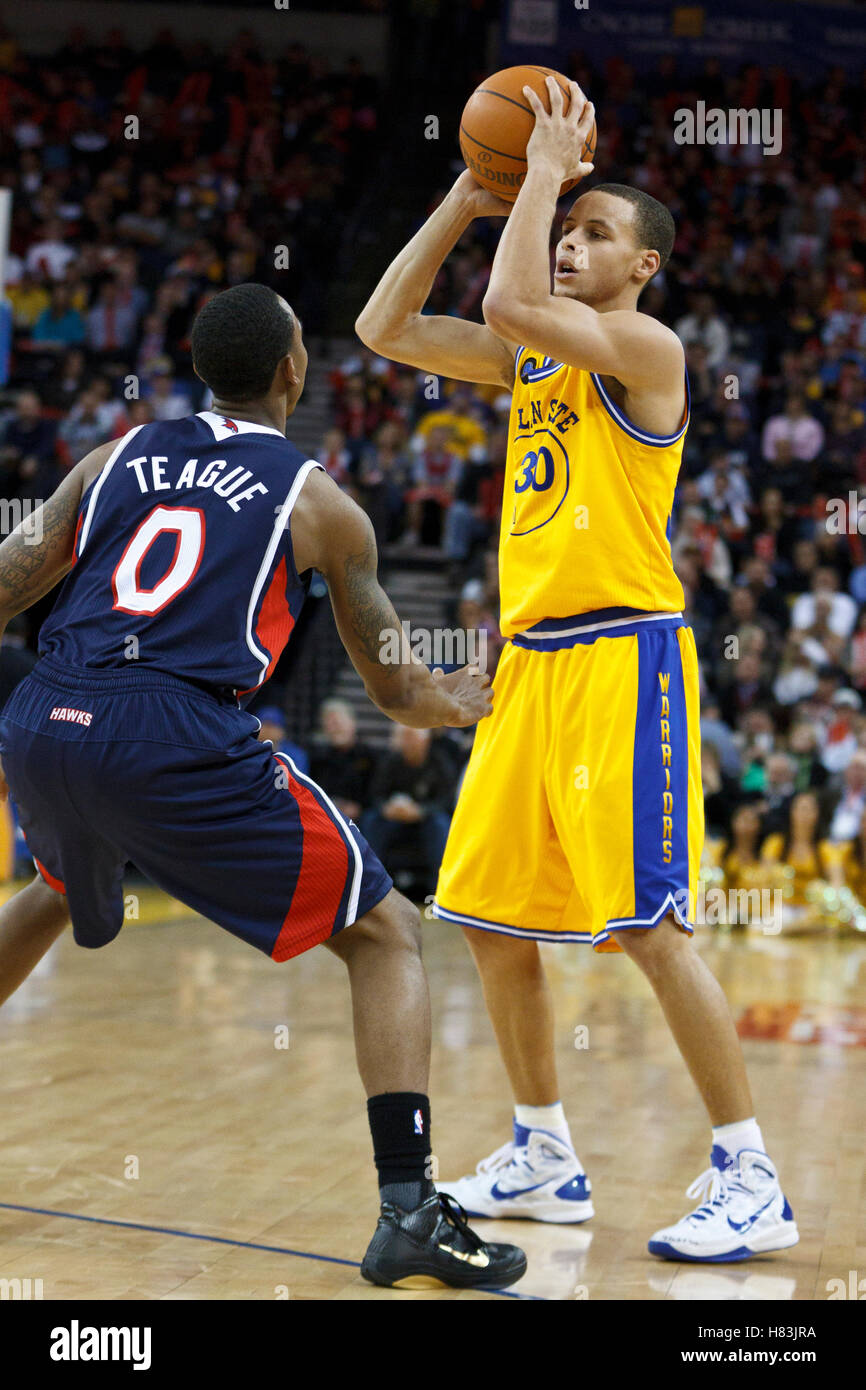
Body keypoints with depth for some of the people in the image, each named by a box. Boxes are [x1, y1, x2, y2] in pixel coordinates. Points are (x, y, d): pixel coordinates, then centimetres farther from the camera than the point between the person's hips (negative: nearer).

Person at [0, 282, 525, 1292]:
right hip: (180, 741, -5)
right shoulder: (319, 501, 12)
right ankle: (410, 1210, -4)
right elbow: (396, 692, 19)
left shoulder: (117, 458, 21)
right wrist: (462, 702, 40)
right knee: (386, 934, 9)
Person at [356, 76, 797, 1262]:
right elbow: (384, 328, 14)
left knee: (648, 923, -13)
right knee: (493, 918, 11)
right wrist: (464, 203, 9)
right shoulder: (532, 355, 16)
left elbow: (510, 306, -23)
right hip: (531, 659, 9)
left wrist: (549, 172, -11)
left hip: (622, 655, -9)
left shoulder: (646, 348, -8)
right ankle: (545, 1160, 24)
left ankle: (750, 1180, -5)